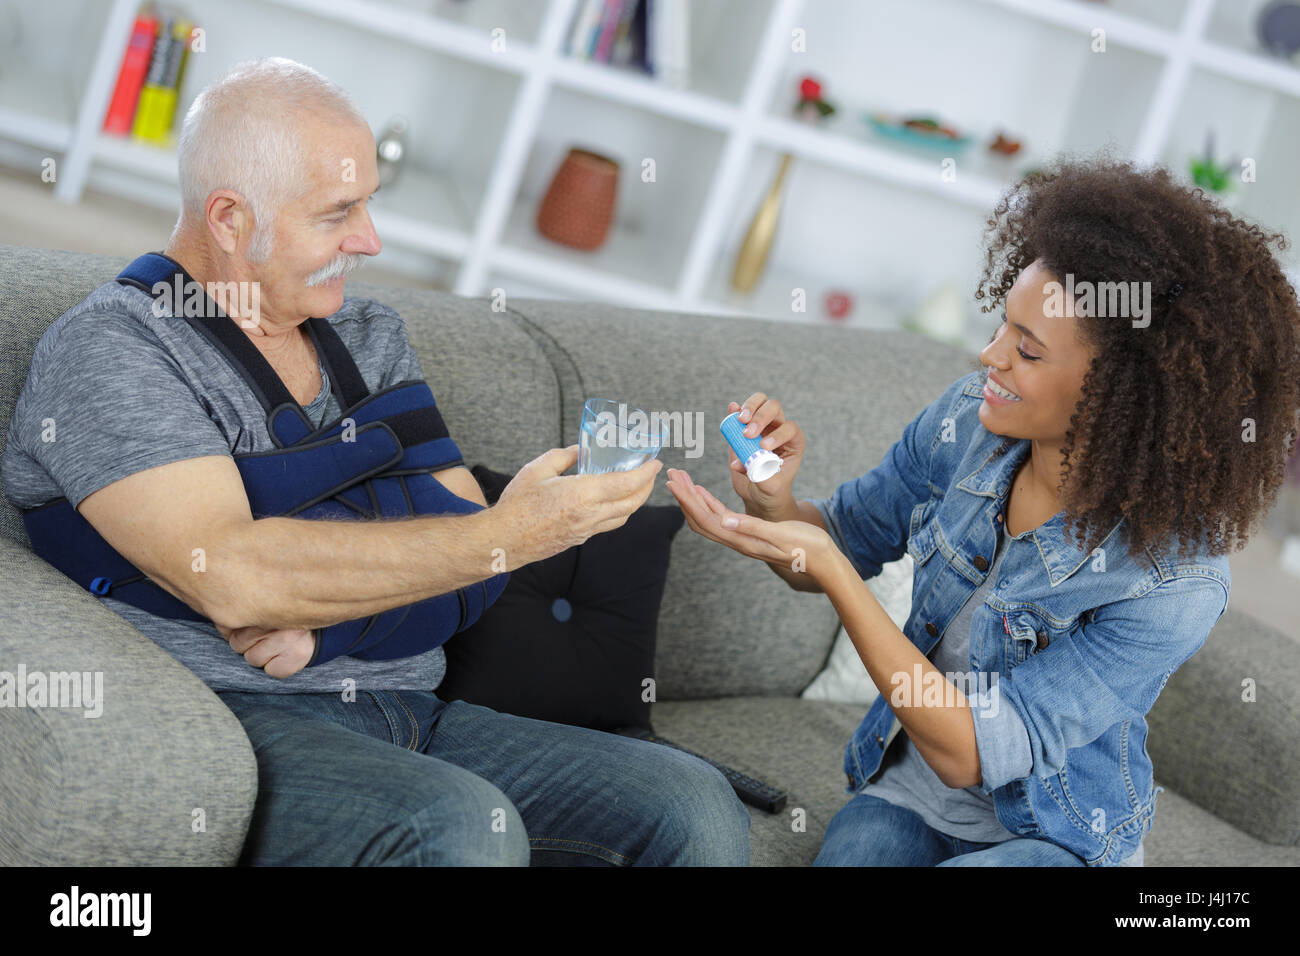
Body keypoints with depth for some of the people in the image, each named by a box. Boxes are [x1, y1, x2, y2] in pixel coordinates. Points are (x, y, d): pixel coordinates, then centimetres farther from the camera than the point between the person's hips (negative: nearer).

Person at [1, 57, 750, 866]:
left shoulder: (373, 338, 18)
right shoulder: (106, 349, -4)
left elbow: (460, 532, 8)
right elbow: (233, 575, -19)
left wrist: (316, 615, -13)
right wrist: (507, 537, -20)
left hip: (406, 718, 6)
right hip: (227, 718, -5)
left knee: (697, 809, -15)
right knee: (463, 827, -35)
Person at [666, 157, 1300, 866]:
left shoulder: (1175, 581, -26)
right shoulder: (969, 421, -11)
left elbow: (969, 754, -28)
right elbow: (842, 538, 5)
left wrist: (828, 570, -34)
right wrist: (774, 502, -19)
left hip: (1053, 834, -4)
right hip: (902, 792, 4)